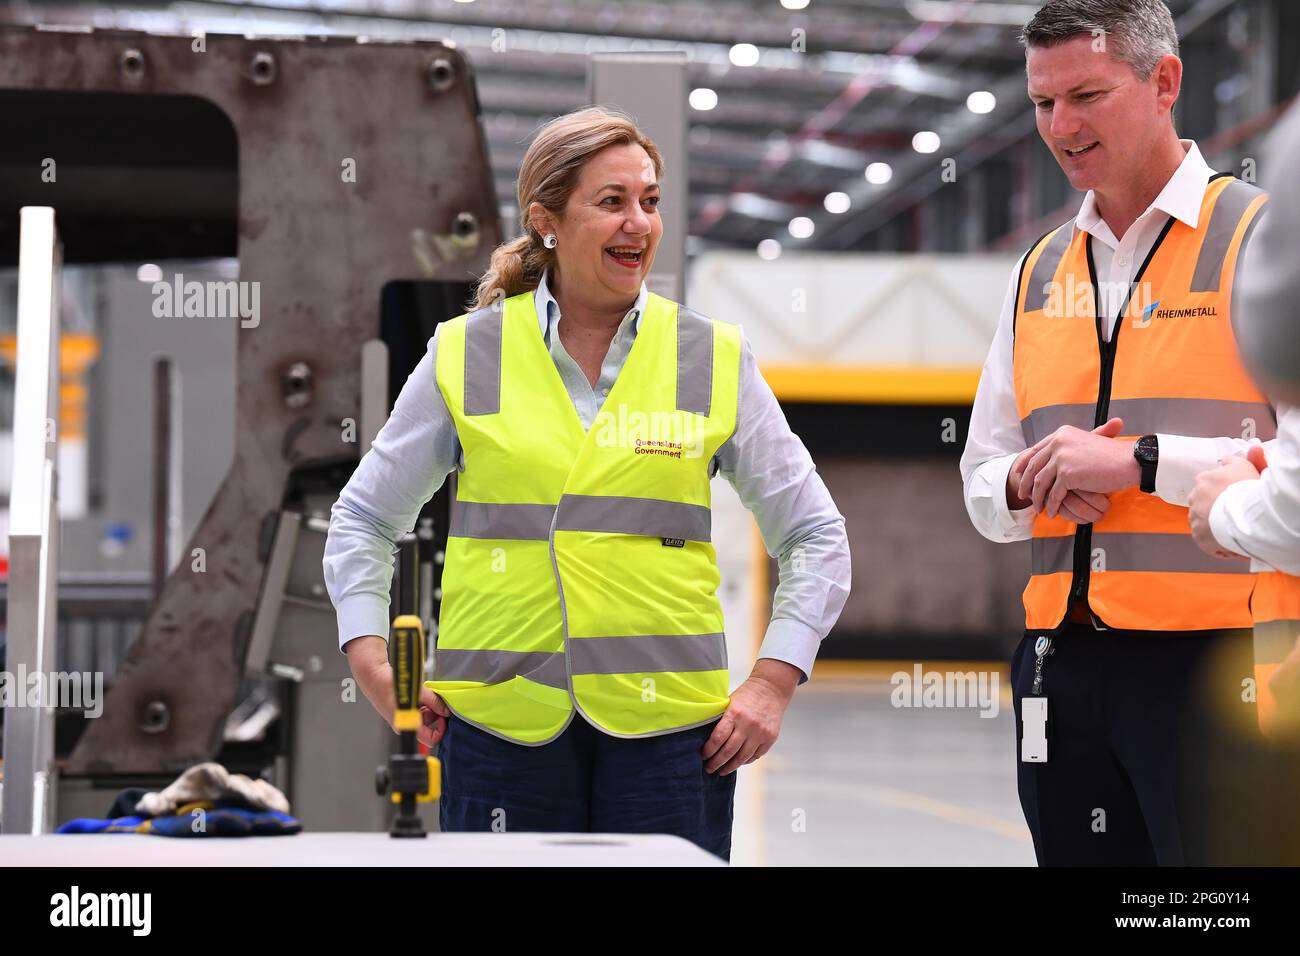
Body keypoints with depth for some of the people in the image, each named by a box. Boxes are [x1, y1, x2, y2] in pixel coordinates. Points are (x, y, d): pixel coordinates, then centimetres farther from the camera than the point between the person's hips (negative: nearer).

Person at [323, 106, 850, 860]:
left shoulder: (715, 361, 7)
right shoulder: (465, 358, 6)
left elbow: (816, 537, 13)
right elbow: (364, 521, 17)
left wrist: (773, 683, 2)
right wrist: (370, 658, 4)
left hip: (668, 718, 0)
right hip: (503, 720, 0)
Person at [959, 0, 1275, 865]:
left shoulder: (1261, 237, -3)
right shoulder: (1040, 272, 17)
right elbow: (983, 487, 21)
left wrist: (1141, 462, -17)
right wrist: (1032, 486, -1)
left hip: (1213, 663, -6)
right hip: (1064, 664, 6)